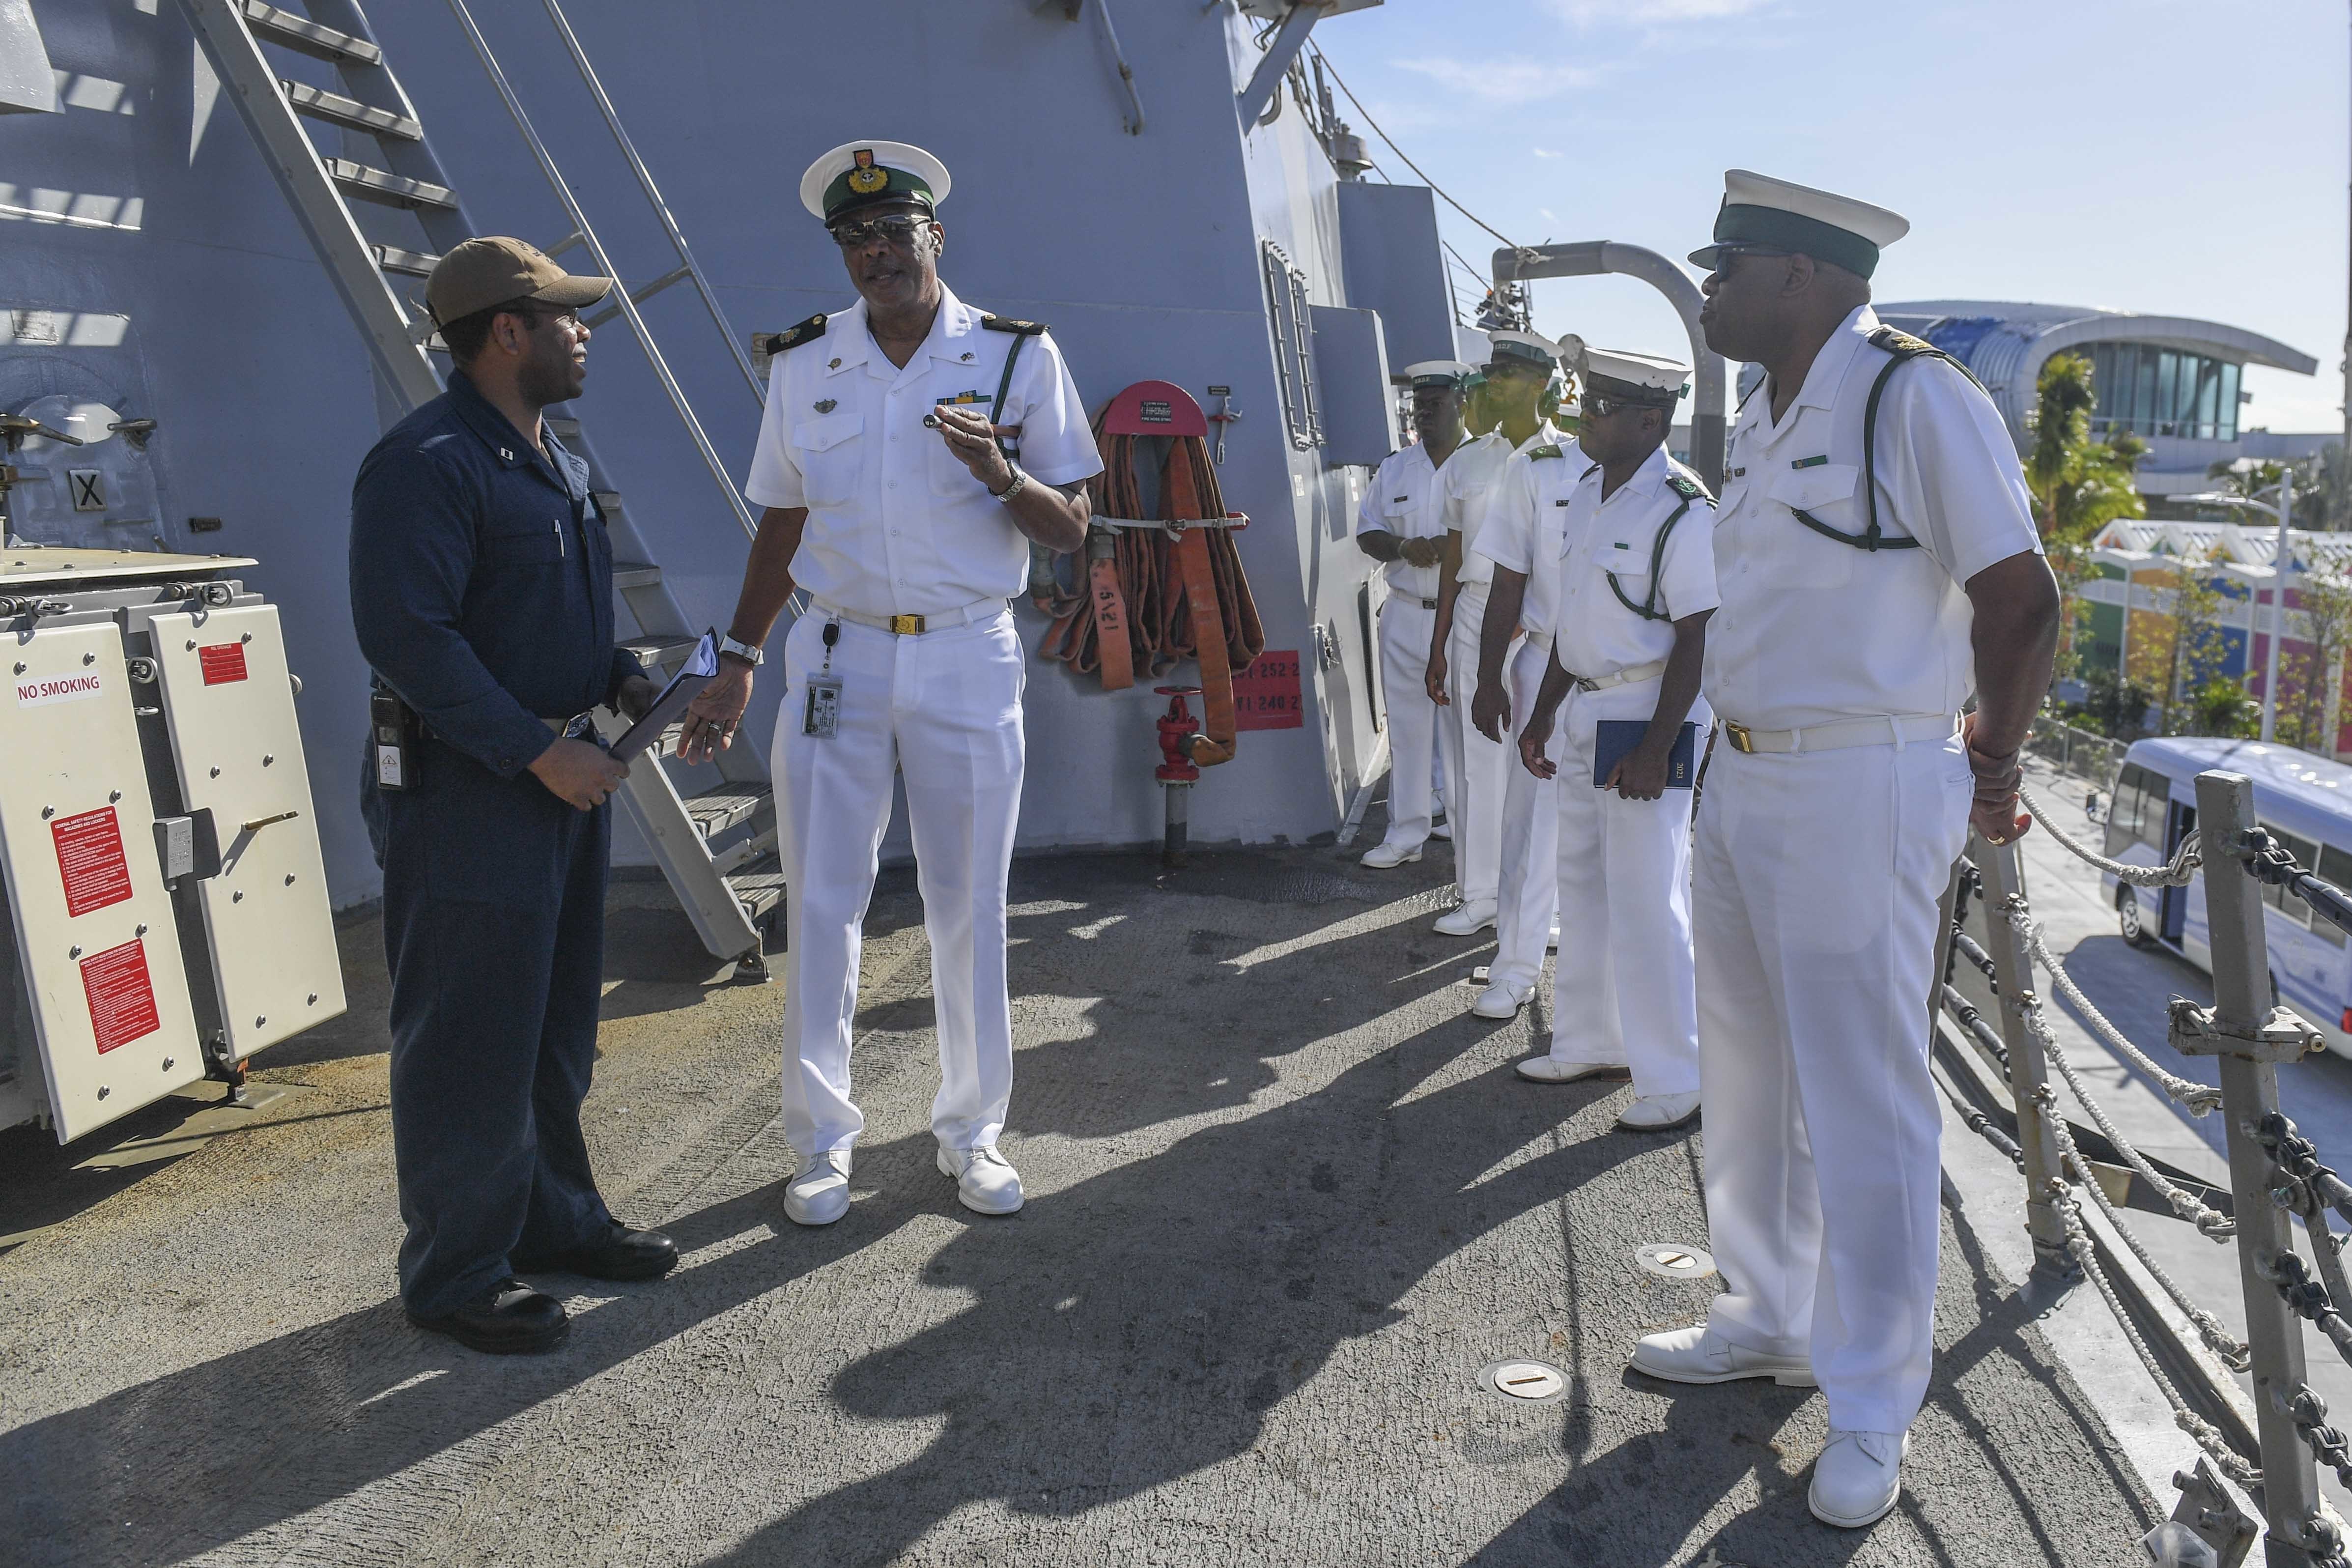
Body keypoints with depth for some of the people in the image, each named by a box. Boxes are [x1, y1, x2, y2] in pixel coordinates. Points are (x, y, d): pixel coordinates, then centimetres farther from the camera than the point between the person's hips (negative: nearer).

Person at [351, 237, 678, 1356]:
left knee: (555, 1030, 18)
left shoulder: (551, 462, 16)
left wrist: (621, 680, 6)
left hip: (560, 780, 10)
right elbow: (405, 635, -23)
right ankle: (455, 1275, 15)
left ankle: (552, 1220, 34)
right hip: (464, 792, -10)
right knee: (469, 1045, 0)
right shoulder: (427, 462, -16)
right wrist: (538, 750, -23)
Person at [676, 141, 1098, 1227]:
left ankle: (971, 1132, 21)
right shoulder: (801, 364, 6)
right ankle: (823, 1137, 18)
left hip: (968, 660, -1)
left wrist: (1001, 476, -20)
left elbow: (1071, 530, -1)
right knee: (821, 906, 3)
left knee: (968, 910, 6)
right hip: (836, 657, 2)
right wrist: (737, 664, 5)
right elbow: (781, 529, 12)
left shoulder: (1017, 355, 0)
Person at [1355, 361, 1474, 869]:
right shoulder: (1394, 470, 13)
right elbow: (1367, 532, 12)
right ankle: (1406, 832, 17)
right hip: (1406, 614, 4)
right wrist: (1404, 548, -9)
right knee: (1406, 725, 8)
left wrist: (1453, 547, -21)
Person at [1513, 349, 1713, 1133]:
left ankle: (1676, 1080, 7)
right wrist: (1543, 715, 17)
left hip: (1651, 714, -9)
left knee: (1646, 899, -5)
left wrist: (1656, 747, -23)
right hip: (1587, 708, 9)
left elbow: (1696, 638, -18)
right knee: (1582, 883, 16)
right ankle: (1590, 1043, 30)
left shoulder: (1681, 509, -16)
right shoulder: (1580, 487, 11)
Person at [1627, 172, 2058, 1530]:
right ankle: (1770, 1319, 37)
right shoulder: (1767, 417, 13)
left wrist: (1989, 770, -4)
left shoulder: (1918, 400, -13)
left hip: (1862, 791, -9)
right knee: (1750, 1077, 17)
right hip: (1745, 776, 9)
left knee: (1865, 1105, 1)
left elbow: (2023, 600, -13)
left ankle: (1875, 1411, 17)